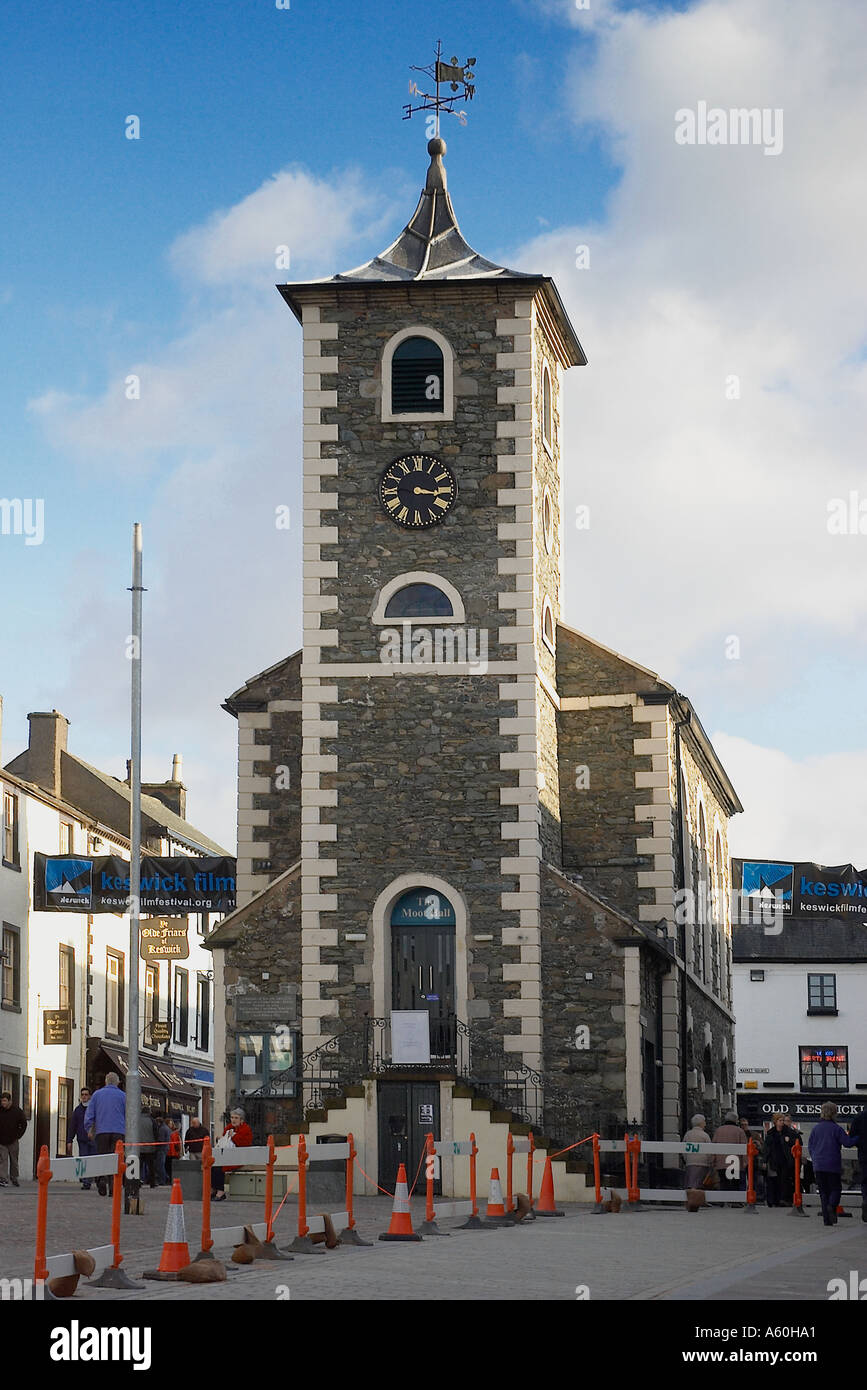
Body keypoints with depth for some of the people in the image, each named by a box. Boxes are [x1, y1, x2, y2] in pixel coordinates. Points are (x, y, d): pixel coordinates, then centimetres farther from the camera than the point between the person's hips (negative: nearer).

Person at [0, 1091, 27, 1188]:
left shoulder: (17, 1111, -4)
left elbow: (24, 1124, 6)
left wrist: (18, 1135, 0)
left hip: (13, 1141, 0)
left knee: (14, 1161, 10)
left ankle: (14, 1179, 23)